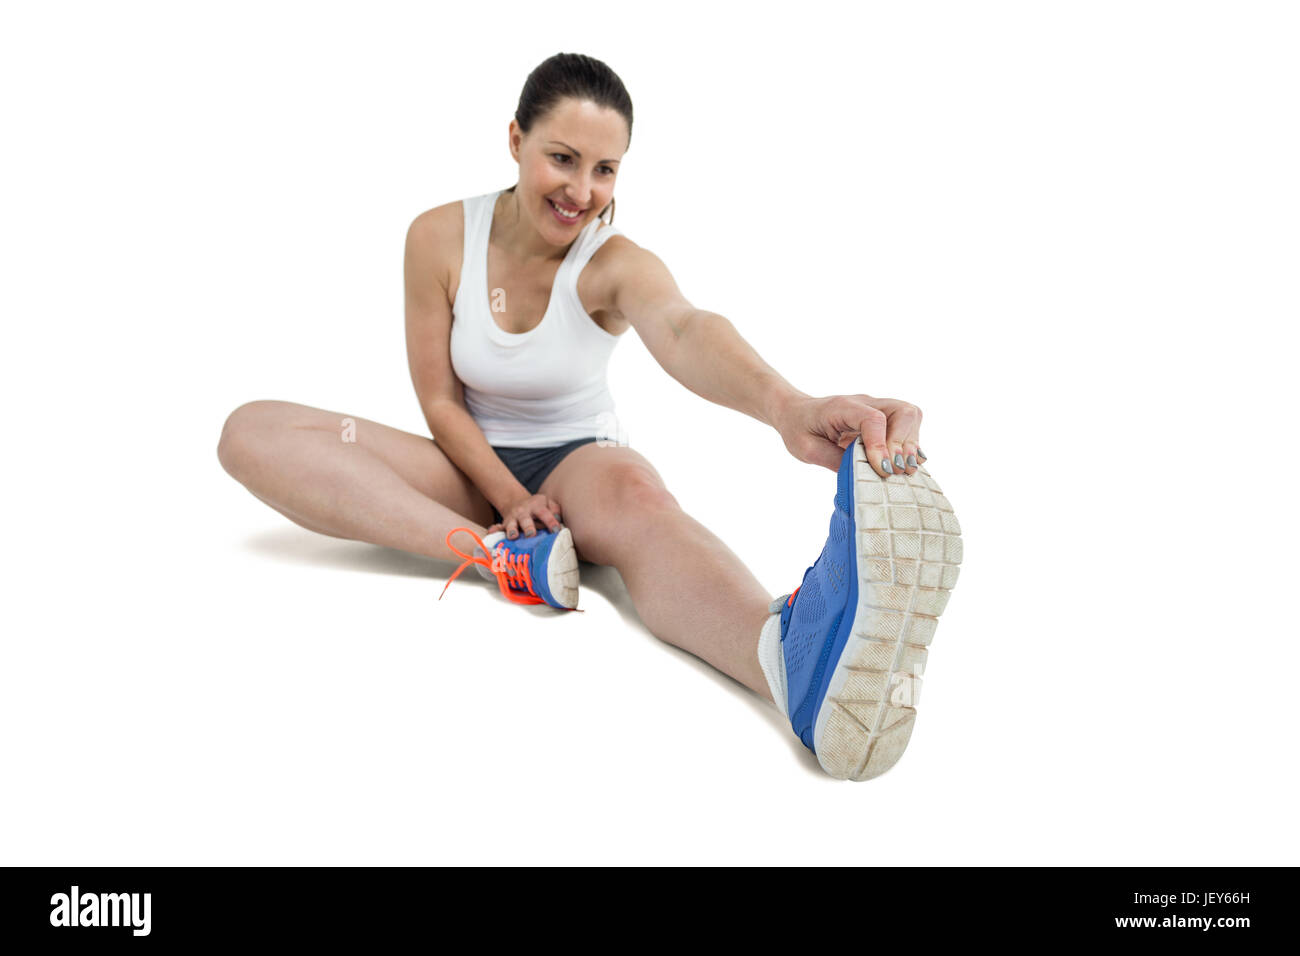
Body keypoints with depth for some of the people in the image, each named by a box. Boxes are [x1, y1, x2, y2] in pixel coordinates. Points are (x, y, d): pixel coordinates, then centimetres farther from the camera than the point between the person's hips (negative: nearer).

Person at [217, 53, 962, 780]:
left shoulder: (616, 265, -15)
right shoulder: (440, 238, -8)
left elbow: (685, 330, -39)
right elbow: (440, 400, -3)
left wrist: (787, 405, -61)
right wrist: (508, 498, -17)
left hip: (575, 463, -2)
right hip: (474, 468, 3)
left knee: (636, 494, -42)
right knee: (253, 432, -20)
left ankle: (801, 662, -75)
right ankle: (497, 555, -36)